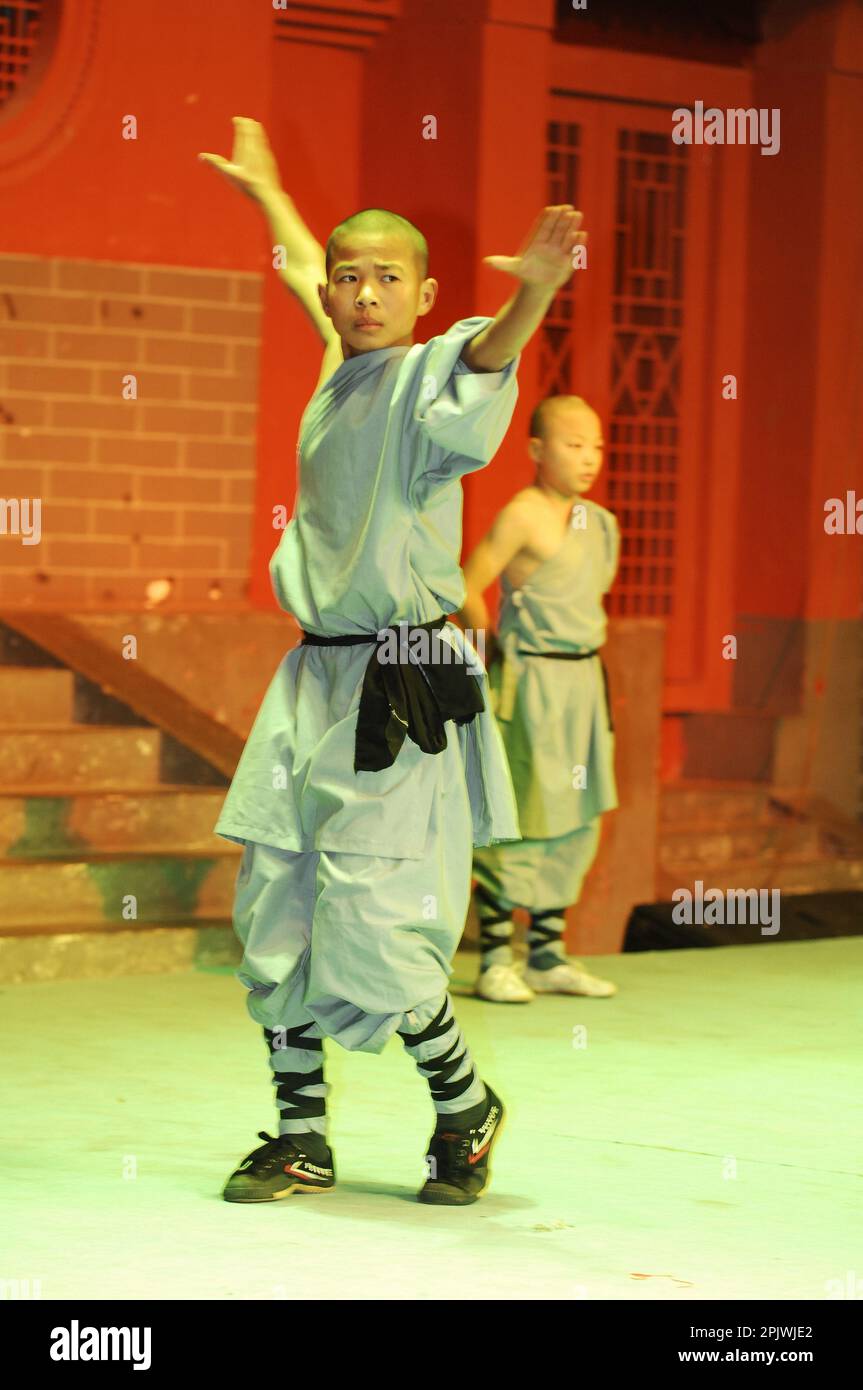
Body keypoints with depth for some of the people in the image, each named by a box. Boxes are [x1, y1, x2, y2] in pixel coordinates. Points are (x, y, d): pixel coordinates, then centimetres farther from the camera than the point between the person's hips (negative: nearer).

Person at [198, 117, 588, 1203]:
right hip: (315, 678, 7)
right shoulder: (338, 373, 12)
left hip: (402, 688, -7)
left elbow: (487, 358, -32)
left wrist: (534, 295, -53)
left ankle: (465, 1106, 14)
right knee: (274, 908, 4)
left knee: (371, 930, -10)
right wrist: (265, 189, 48)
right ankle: (300, 1136, 16)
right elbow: (309, 272, 34)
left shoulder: (430, 376, -7)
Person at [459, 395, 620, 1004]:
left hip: (584, 680, 8)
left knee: (577, 822, 10)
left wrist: (588, 666, 15)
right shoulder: (524, 513, -13)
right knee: (520, 822, -4)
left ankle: (548, 957, 20)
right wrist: (503, 653, -3)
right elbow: (468, 589, -12)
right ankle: (496, 961, 4)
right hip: (532, 683, -8)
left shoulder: (599, 522, 9)